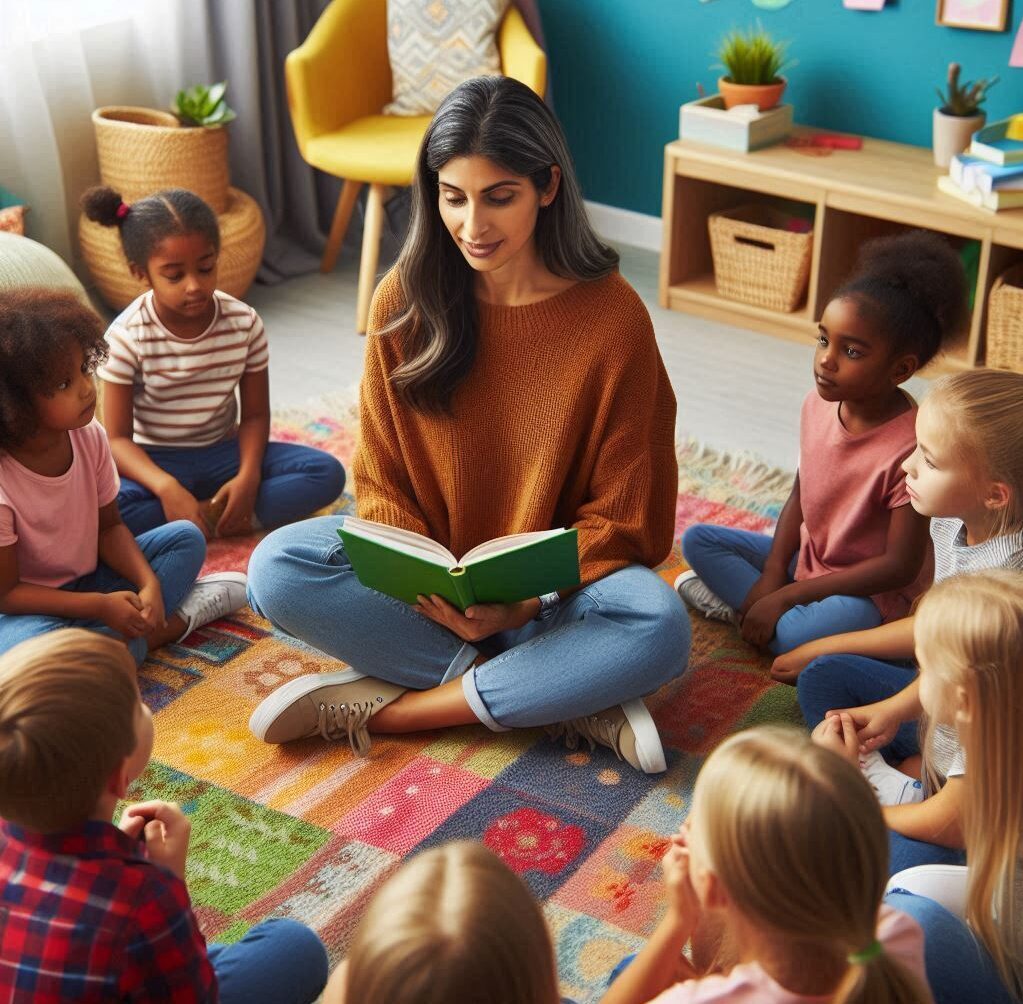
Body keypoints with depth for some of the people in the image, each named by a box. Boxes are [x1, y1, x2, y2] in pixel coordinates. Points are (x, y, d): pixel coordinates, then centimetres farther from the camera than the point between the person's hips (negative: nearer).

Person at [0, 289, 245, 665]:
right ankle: (177, 618, -17)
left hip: (87, 581, 6)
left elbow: (109, 526, 2)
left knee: (186, 538, 0)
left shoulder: (89, 436, -10)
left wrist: (149, 584, -16)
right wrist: (101, 606, -26)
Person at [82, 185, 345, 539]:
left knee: (328, 473, -18)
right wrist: (166, 487, -35)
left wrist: (249, 476, -21)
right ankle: (227, 519, -26)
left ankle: (209, 516, -23)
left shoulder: (245, 323, -8)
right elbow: (118, 438, -16)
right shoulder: (127, 336, -15)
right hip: (156, 462, -3)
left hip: (223, 455, 3)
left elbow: (254, 414, 0)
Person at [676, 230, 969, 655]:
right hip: (805, 559, 7)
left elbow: (900, 566, -24)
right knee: (697, 540, 1)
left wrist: (785, 595, -23)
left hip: (871, 590, -7)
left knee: (793, 636, -35)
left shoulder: (910, 446, -28)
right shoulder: (818, 404, -7)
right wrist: (772, 575, -9)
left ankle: (737, 599, -7)